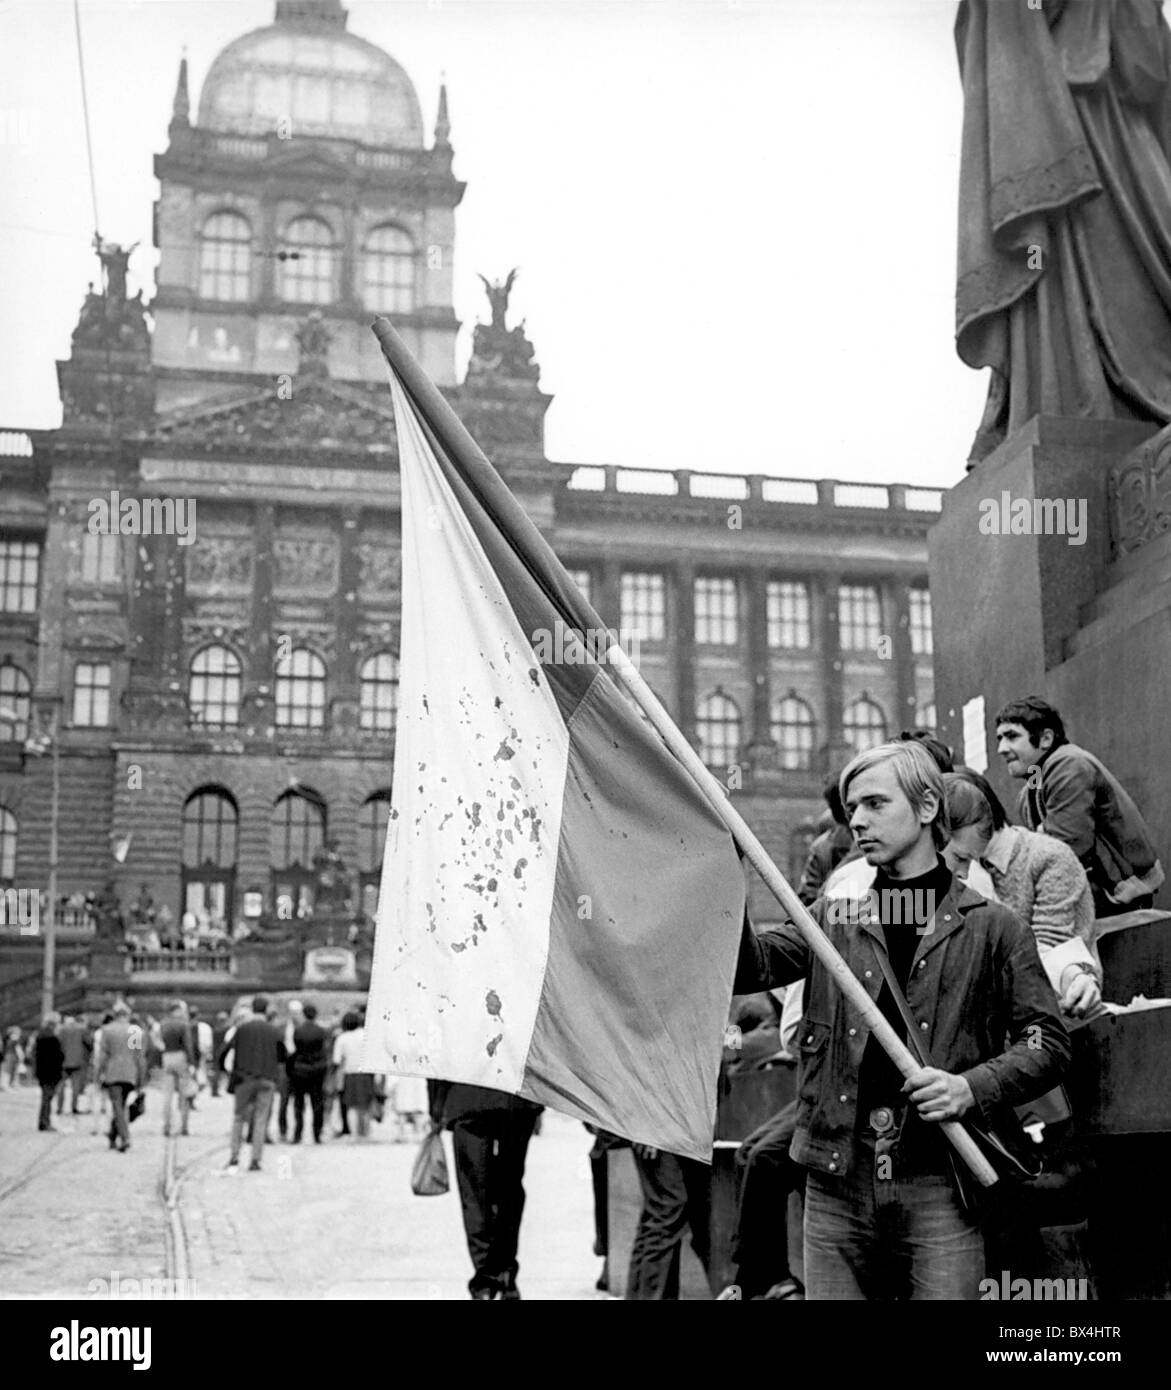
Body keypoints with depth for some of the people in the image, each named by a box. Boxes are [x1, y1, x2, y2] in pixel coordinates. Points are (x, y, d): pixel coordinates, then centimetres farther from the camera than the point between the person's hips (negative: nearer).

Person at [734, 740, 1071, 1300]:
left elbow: (1048, 1043, 3)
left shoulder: (991, 927, 5)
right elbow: (748, 966, 0)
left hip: (938, 1184, -2)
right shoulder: (834, 917, 13)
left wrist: (974, 1087, -13)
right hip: (837, 1181, 2)